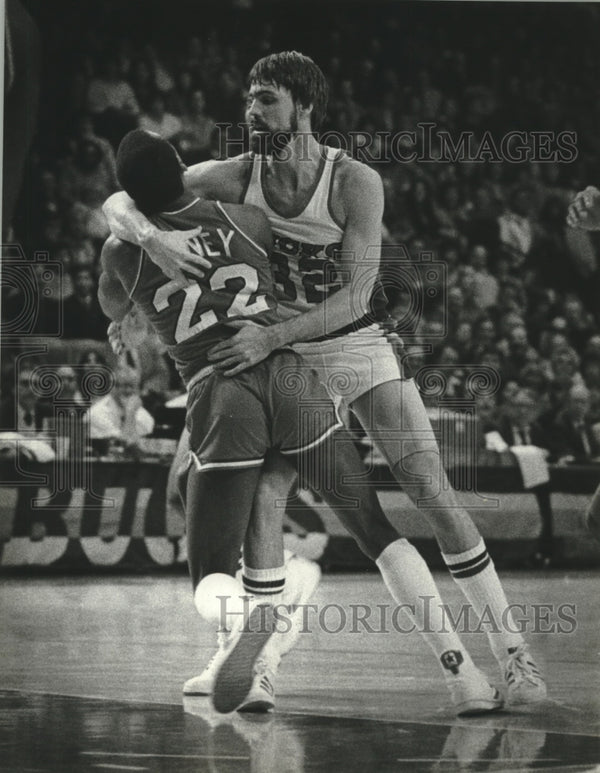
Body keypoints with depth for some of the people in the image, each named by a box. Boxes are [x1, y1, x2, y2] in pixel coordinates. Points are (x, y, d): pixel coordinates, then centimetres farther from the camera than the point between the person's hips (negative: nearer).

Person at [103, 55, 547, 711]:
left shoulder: (356, 183, -17)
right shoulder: (233, 178, -11)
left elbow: (354, 295, -23)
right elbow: (117, 203, -11)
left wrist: (269, 338, -35)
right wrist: (149, 237, -35)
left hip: (361, 347, -1)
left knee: (434, 497, -7)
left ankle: (513, 654, 3)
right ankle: (457, 667, -4)